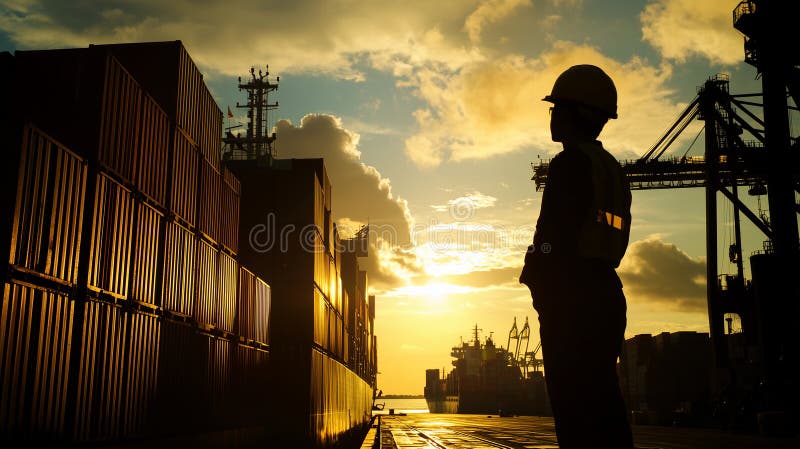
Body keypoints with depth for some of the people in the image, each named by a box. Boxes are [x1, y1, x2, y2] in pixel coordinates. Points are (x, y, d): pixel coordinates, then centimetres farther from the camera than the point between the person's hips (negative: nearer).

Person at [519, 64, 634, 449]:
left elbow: (555, 235, -16)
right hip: (607, 293, 9)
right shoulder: (613, 170, 20)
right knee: (603, 401, 13)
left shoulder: (571, 163, -8)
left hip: (572, 297, -9)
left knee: (575, 405, -8)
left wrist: (541, 290, -9)